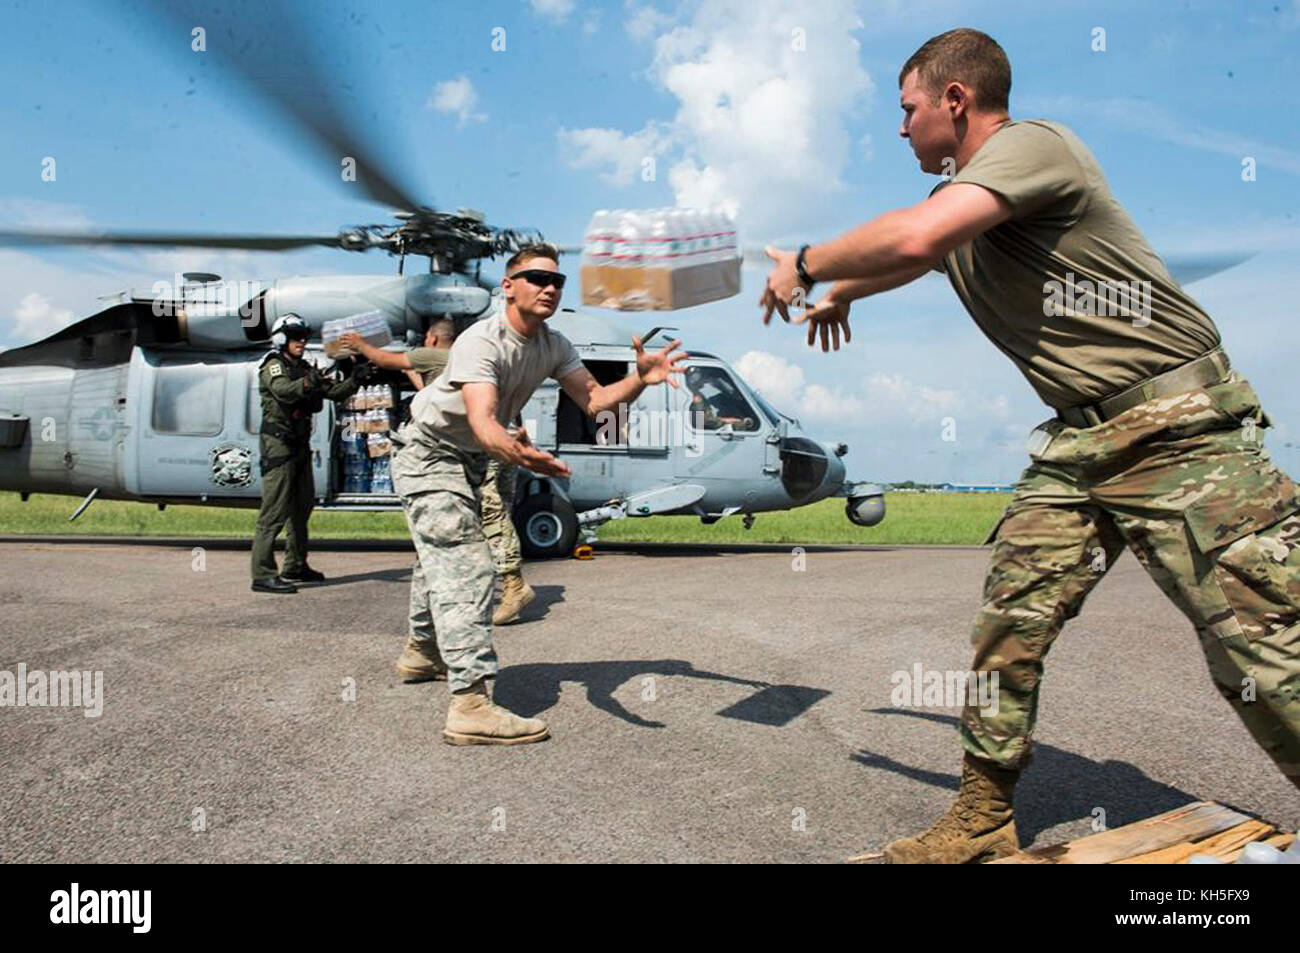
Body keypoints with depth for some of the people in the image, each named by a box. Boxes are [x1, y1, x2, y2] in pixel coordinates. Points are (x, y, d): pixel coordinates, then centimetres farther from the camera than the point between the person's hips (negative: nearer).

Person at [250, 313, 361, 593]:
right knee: (274, 510, -12)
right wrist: (308, 383, -46)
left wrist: (355, 380, -9)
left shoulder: (305, 369, 18)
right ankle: (262, 575, -12)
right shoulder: (273, 366, -6)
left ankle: (295, 567, 23)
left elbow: (335, 392, 10)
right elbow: (284, 391, -27)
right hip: (278, 445, -9)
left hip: (300, 445, 9)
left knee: (302, 507, 13)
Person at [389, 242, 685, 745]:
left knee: (450, 561, 21)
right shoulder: (480, 342, -29)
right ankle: (469, 704, -26)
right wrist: (514, 453, -66)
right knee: (465, 568, -20)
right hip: (428, 454, -9)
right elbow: (482, 421, -44)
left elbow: (593, 399, -10)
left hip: (470, 460, 9)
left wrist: (641, 378, -30)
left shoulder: (553, 346, -4)